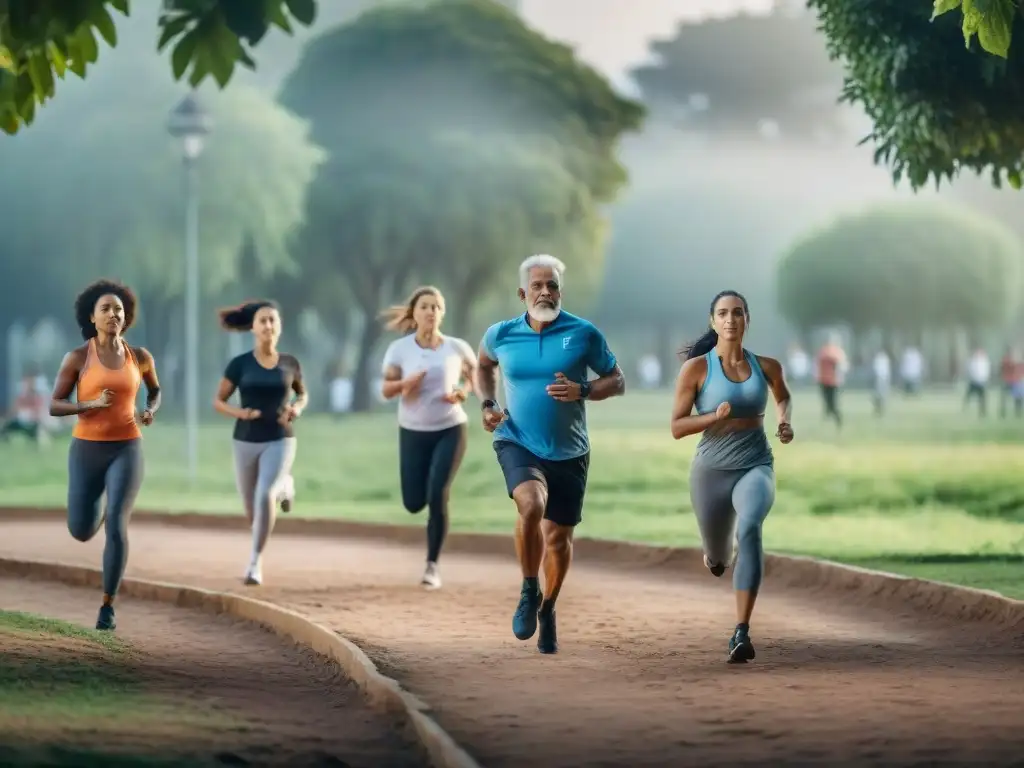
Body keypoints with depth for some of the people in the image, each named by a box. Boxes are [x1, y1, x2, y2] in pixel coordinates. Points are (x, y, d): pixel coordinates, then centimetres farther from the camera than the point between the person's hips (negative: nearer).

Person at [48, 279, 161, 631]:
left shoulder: (140, 356, 1)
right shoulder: (76, 357, -6)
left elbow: (155, 390, 21)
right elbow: (54, 406, -5)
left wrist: (150, 412, -3)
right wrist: (92, 404, -22)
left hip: (126, 451, 0)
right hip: (86, 451, 0)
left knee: (115, 528, -18)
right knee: (81, 533, 6)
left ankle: (107, 606, -3)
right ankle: (99, 506, 44)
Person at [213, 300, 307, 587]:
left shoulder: (290, 363, 0)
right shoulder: (239, 364, -4)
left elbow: (302, 394, 18)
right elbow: (218, 401, 3)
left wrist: (297, 409, -5)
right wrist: (239, 413, -17)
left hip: (280, 441, -1)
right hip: (246, 442, 1)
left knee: (264, 496, -26)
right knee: (252, 513, 11)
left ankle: (255, 562, -13)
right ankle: (282, 487, 48)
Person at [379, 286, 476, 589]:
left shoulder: (457, 348, -4)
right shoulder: (399, 349, -5)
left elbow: (473, 375, 11)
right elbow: (386, 389, -6)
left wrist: (463, 393, -10)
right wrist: (404, 383, -26)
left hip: (450, 430, -1)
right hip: (413, 432, 1)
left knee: (437, 497, -15)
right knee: (414, 503, 2)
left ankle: (432, 565, -4)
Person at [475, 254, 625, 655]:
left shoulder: (583, 334, -6)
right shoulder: (501, 334, 0)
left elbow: (617, 380, 2)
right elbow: (484, 366, 22)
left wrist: (582, 391, -17)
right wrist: (487, 403, 5)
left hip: (568, 452, 1)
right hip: (517, 443, -1)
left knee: (559, 536, 9)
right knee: (532, 505, -30)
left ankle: (548, 610, 35)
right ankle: (529, 591, -8)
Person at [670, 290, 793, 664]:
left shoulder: (765, 366, -1)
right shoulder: (696, 367, -9)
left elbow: (784, 397, 22)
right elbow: (677, 427, -8)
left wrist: (785, 421, 1)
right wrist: (716, 416, -24)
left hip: (756, 467, 0)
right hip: (712, 470, 0)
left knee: (750, 528, -32)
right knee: (717, 557, 18)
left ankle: (741, 632, -35)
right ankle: (717, 551, 62)